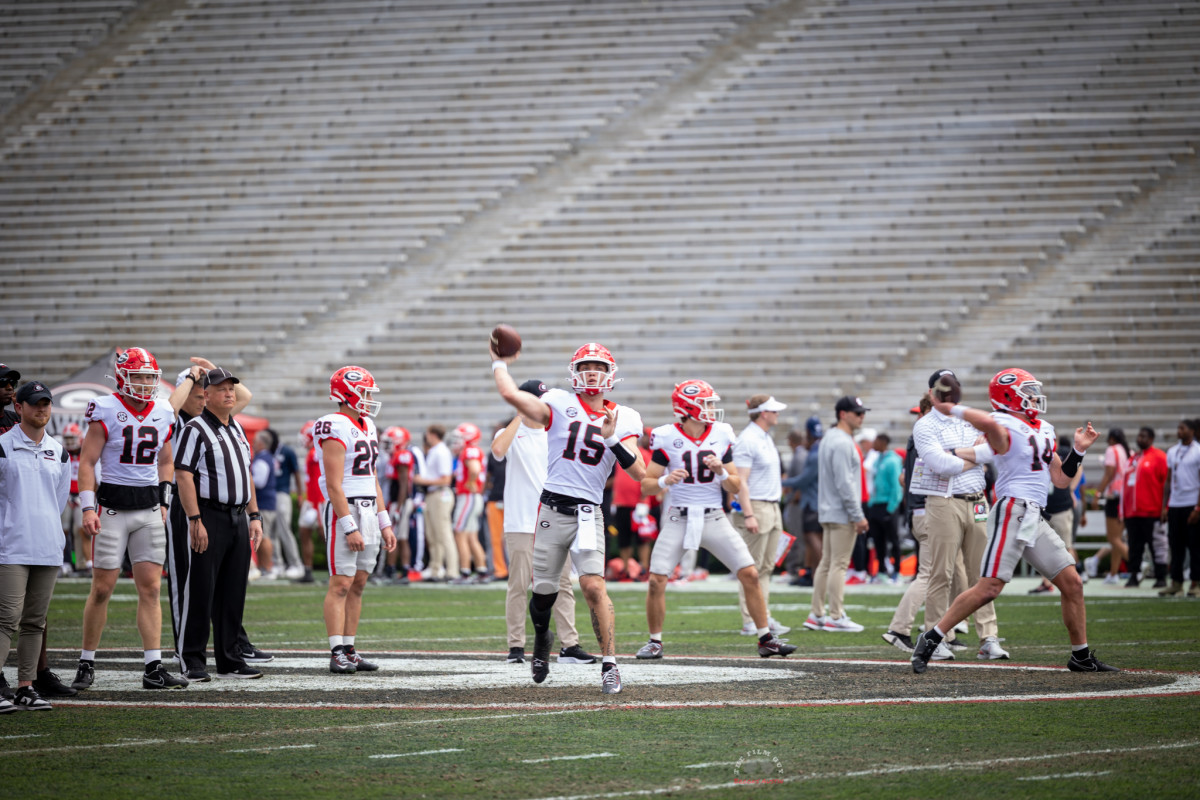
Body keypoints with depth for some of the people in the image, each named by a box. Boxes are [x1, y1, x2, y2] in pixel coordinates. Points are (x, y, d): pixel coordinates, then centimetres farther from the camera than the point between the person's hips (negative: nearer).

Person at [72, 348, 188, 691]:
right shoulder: (106, 411, -7)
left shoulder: (163, 414, 8)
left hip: (149, 509, 4)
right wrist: (88, 508, -14)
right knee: (102, 588, -1)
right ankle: (86, 664, 11)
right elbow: (87, 462, -6)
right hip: (112, 505, -4)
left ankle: (154, 668, -1)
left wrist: (164, 502, 11)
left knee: (150, 588, 0)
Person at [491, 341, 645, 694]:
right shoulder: (560, 405, 2)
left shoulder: (622, 419, 8)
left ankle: (609, 664, -13)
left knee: (594, 586, -17)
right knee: (544, 591, 9)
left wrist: (612, 439, -11)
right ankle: (541, 638, 41)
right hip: (552, 508, 0)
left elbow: (639, 472, 1)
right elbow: (510, 394, -10)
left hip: (589, 514, 0)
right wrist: (500, 363, 6)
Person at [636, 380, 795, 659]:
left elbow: (735, 487, 7)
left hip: (713, 518, 2)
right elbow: (646, 484, -3)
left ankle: (766, 639, 6)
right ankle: (655, 641, 10)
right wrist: (665, 481, -23)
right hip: (678, 519, -2)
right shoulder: (667, 438, -6)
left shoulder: (721, 436, 2)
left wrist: (722, 473, -13)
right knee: (656, 581, -11)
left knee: (750, 574, -5)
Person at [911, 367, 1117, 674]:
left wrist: (1078, 450, 12)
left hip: (1035, 519, 9)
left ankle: (1081, 656, 18)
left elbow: (1061, 479, 21)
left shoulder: (1044, 431, 19)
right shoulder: (1006, 429, -9)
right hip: (1012, 512, -9)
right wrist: (952, 410, -24)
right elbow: (988, 423, -36)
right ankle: (930, 640, -4)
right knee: (989, 588, -13)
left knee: (1072, 583, 7)